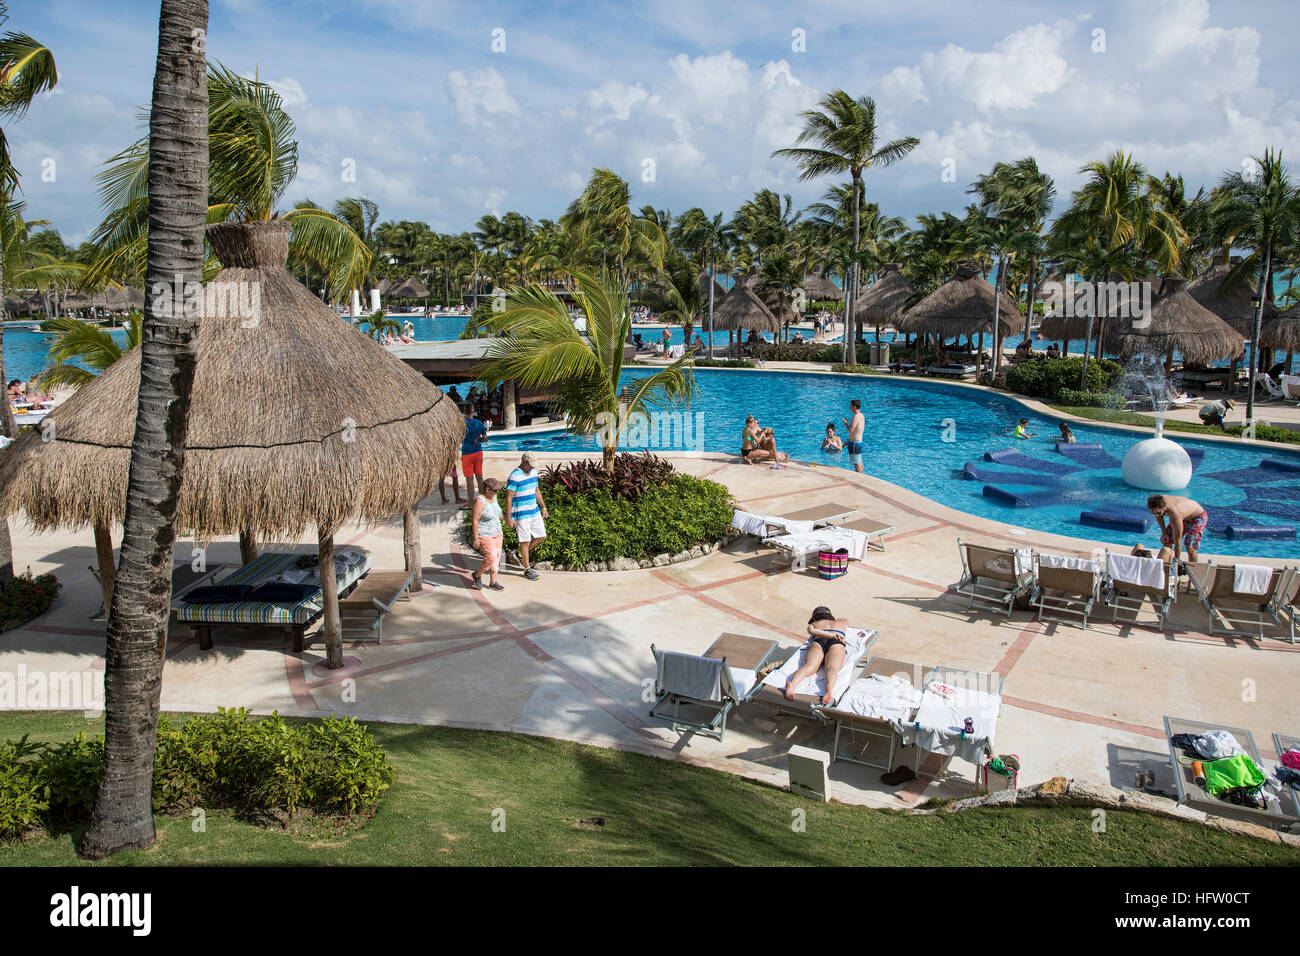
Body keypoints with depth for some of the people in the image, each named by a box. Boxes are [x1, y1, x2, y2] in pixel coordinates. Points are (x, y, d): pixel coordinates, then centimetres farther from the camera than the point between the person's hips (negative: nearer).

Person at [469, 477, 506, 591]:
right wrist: (476, 538, -21)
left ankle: (493, 582, 21)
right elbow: (475, 520, -21)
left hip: (496, 533, 8)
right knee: (490, 558, -9)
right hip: (484, 535, -8)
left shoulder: (493, 497, 1)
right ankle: (477, 575, 16)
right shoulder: (479, 501, -22)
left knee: (496, 557, 10)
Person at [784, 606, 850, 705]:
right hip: (837, 644, 0)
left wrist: (830, 635, 9)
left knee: (809, 667, -26)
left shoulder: (812, 625, 34)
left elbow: (812, 631, 10)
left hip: (818, 643, 0)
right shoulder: (842, 622, 42)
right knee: (832, 668, -28)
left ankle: (792, 684, -56)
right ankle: (830, 688, -62)